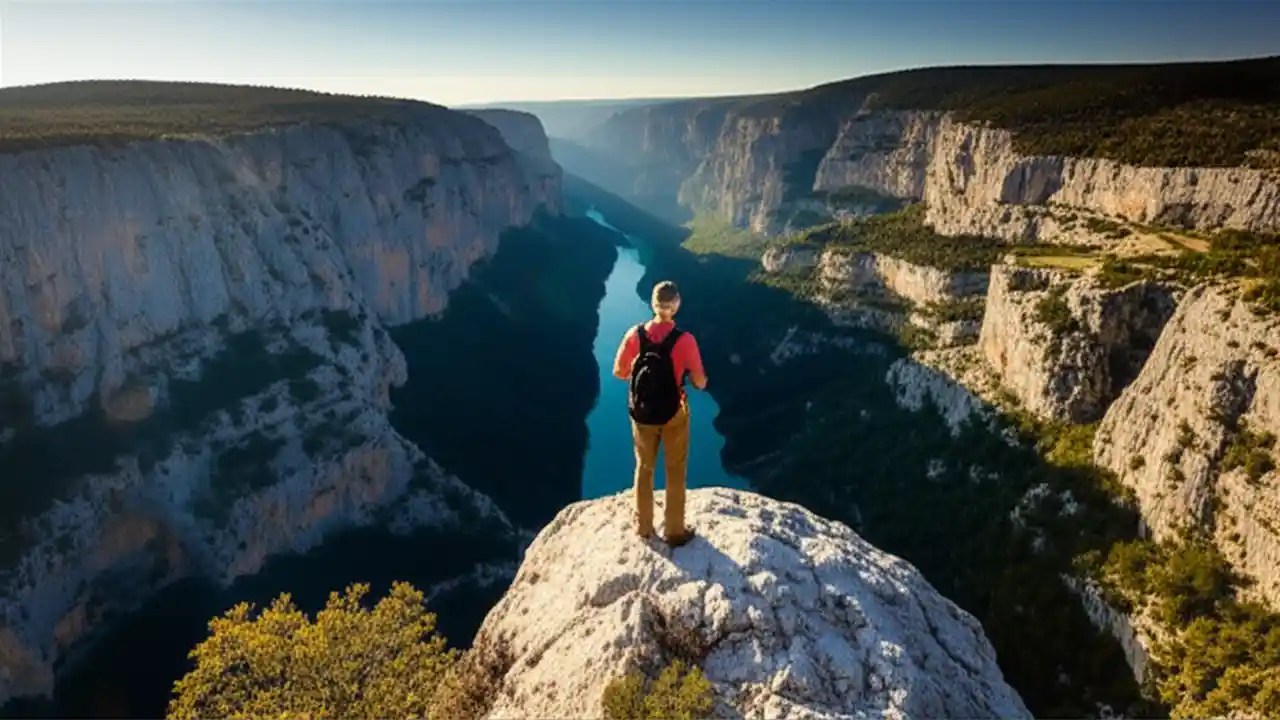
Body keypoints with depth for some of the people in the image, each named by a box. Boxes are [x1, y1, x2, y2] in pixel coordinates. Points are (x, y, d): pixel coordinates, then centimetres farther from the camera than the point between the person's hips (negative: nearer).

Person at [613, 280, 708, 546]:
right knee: (675, 472, 16)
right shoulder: (684, 340, -21)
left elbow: (619, 372, -2)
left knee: (644, 469, 22)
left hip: (641, 413, 3)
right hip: (673, 413, -3)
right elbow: (700, 383, -14)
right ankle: (674, 531, 30)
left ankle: (643, 525, 38)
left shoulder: (635, 334, -13)